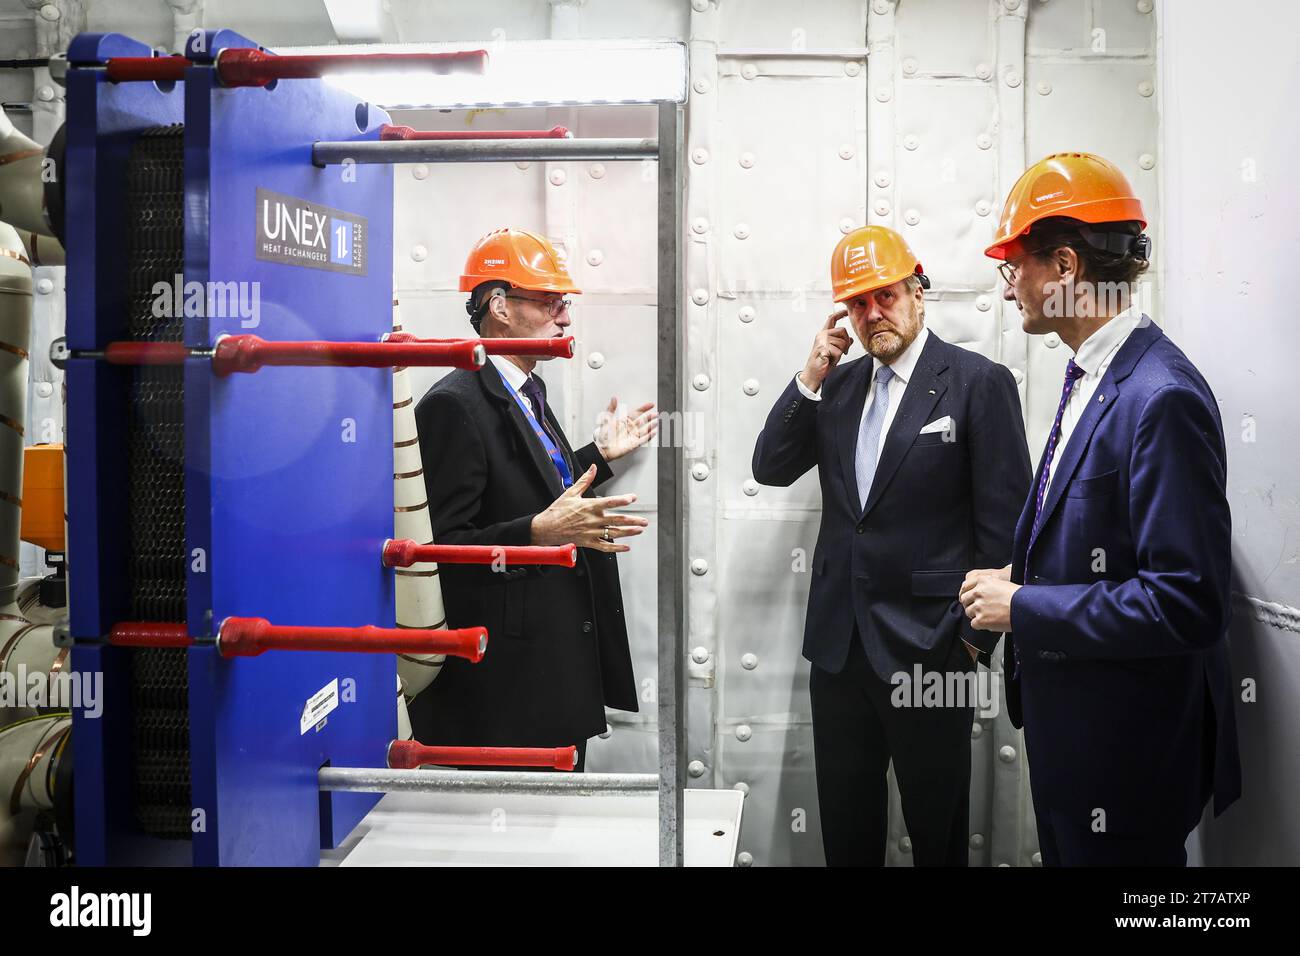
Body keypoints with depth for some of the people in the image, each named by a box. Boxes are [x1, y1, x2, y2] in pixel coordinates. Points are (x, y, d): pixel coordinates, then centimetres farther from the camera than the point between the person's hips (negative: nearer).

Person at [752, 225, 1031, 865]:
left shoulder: (979, 382, -8)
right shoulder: (839, 385, 9)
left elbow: (1003, 523, -10)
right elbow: (770, 468, 5)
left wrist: (977, 636, -11)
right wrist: (811, 376, -5)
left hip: (929, 648, -5)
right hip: (839, 644, 5)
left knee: (936, 829, 11)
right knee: (844, 824, 18)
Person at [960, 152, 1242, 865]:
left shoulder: (1163, 398, -24)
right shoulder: (1090, 373, 6)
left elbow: (1187, 602, -27)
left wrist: (1022, 609, -21)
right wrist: (1019, 580, 0)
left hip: (1128, 746, -9)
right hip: (1069, 724, 9)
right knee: (1066, 855, 22)